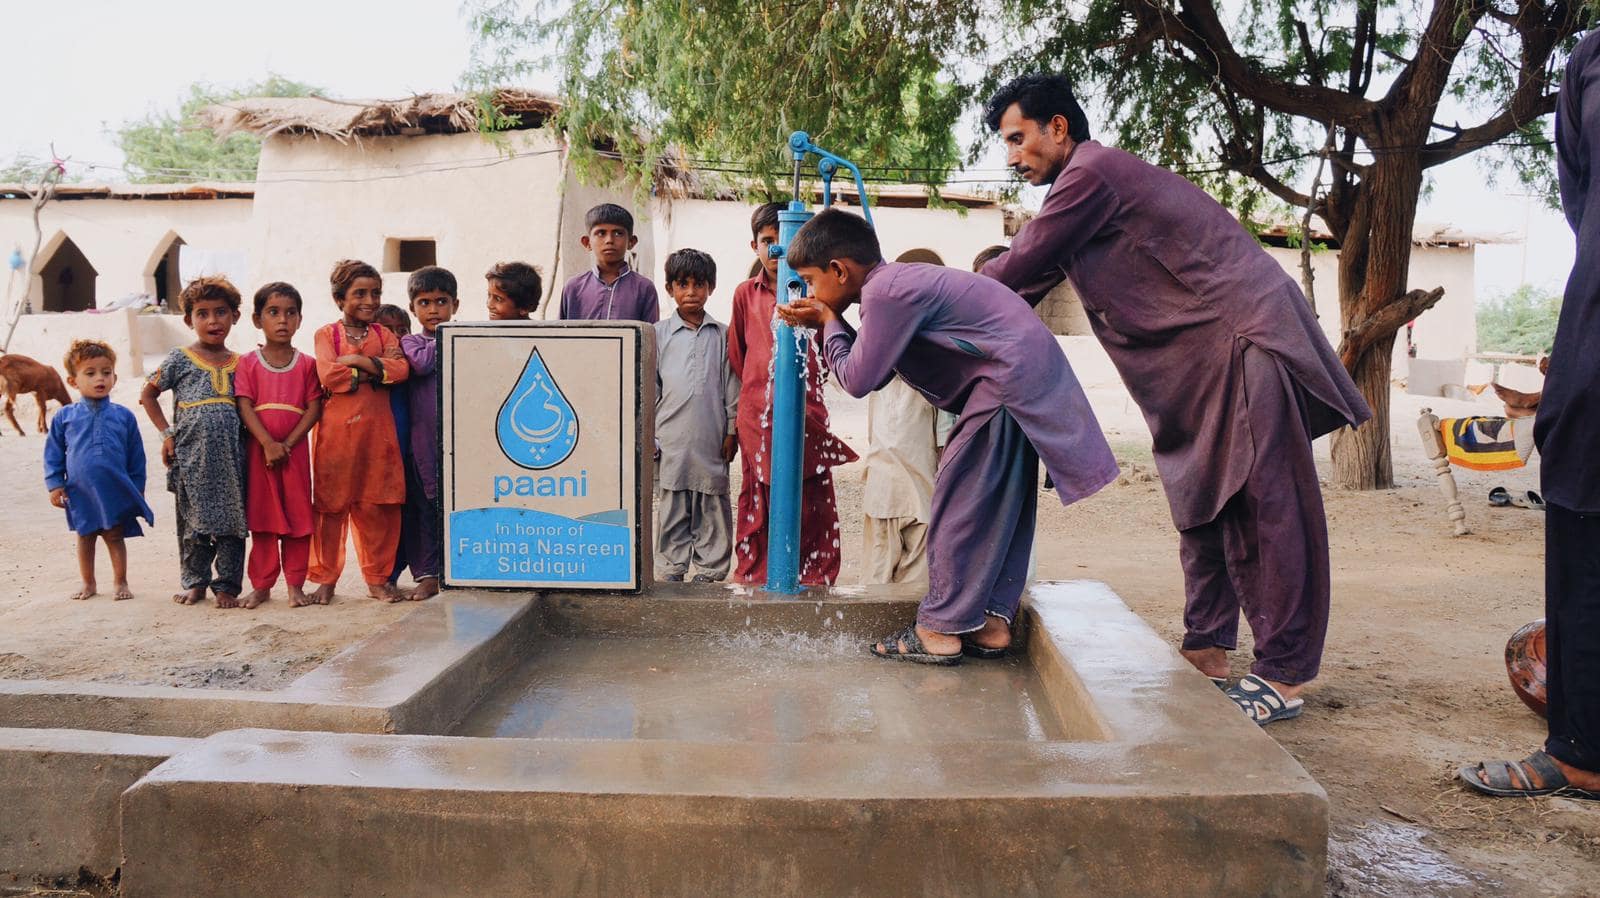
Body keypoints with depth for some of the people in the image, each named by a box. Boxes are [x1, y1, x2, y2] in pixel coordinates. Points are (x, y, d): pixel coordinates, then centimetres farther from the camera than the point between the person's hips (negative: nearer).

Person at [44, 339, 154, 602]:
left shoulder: (123, 416, 0)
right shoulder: (64, 417, 0)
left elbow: (136, 458, 6)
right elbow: (53, 454, 6)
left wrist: (137, 489, 6)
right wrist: (55, 484, 0)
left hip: (115, 491, -1)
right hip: (80, 491, 1)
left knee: (115, 536, 7)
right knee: (85, 537, 13)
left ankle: (120, 582, 19)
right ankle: (87, 582, 27)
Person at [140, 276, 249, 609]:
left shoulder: (240, 364, 8)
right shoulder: (180, 360, 2)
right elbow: (148, 395, 9)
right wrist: (167, 433, 1)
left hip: (231, 456, 1)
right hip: (191, 455, -1)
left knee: (232, 519, 3)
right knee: (193, 519, 7)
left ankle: (227, 584, 12)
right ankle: (195, 581, 20)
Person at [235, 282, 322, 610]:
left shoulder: (307, 364, 4)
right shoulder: (248, 363, 4)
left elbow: (314, 408, -2)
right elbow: (245, 407, -4)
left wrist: (286, 444, -12)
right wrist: (268, 444, -16)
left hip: (294, 450, 0)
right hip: (259, 450, 0)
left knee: (298, 518, 2)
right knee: (261, 519, 6)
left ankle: (295, 584, 10)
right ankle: (261, 585, 14)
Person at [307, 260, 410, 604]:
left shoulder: (383, 334, 12)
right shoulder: (327, 334, 4)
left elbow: (402, 370, -8)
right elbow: (328, 375, -14)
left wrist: (357, 361, -13)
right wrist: (377, 367, -9)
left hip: (377, 430, 2)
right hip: (336, 430, -2)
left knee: (378, 506, 4)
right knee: (331, 505, 2)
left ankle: (377, 578, 16)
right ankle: (326, 578, 14)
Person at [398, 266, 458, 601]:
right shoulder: (410, 341, 8)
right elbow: (421, 363, -13)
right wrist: (443, 338, -3)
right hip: (423, 439, 0)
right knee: (423, 507, 4)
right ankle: (427, 574, 11)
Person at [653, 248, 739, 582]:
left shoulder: (722, 335, 7)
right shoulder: (659, 333, 6)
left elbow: (732, 386, 9)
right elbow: (649, 388, 6)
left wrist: (732, 432, 4)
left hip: (711, 440, 0)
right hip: (671, 439, 0)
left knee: (713, 508, 5)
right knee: (671, 508, 5)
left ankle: (709, 573, 15)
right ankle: (672, 571, 15)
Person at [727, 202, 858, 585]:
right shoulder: (745, 294, 10)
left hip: (805, 411, -2)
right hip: (756, 416, 2)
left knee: (811, 503, -1)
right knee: (757, 505, 8)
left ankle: (815, 579, 8)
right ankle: (753, 578, 16)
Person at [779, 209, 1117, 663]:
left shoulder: (886, 291, -18)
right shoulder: (897, 281, 14)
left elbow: (857, 380, -14)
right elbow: (873, 373, 16)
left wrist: (830, 321, 1)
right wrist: (824, 324, 9)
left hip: (1010, 380, -10)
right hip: (1030, 377, 10)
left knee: (958, 501, -6)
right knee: (1000, 505, 12)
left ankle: (940, 630, 0)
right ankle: (992, 621, 18)